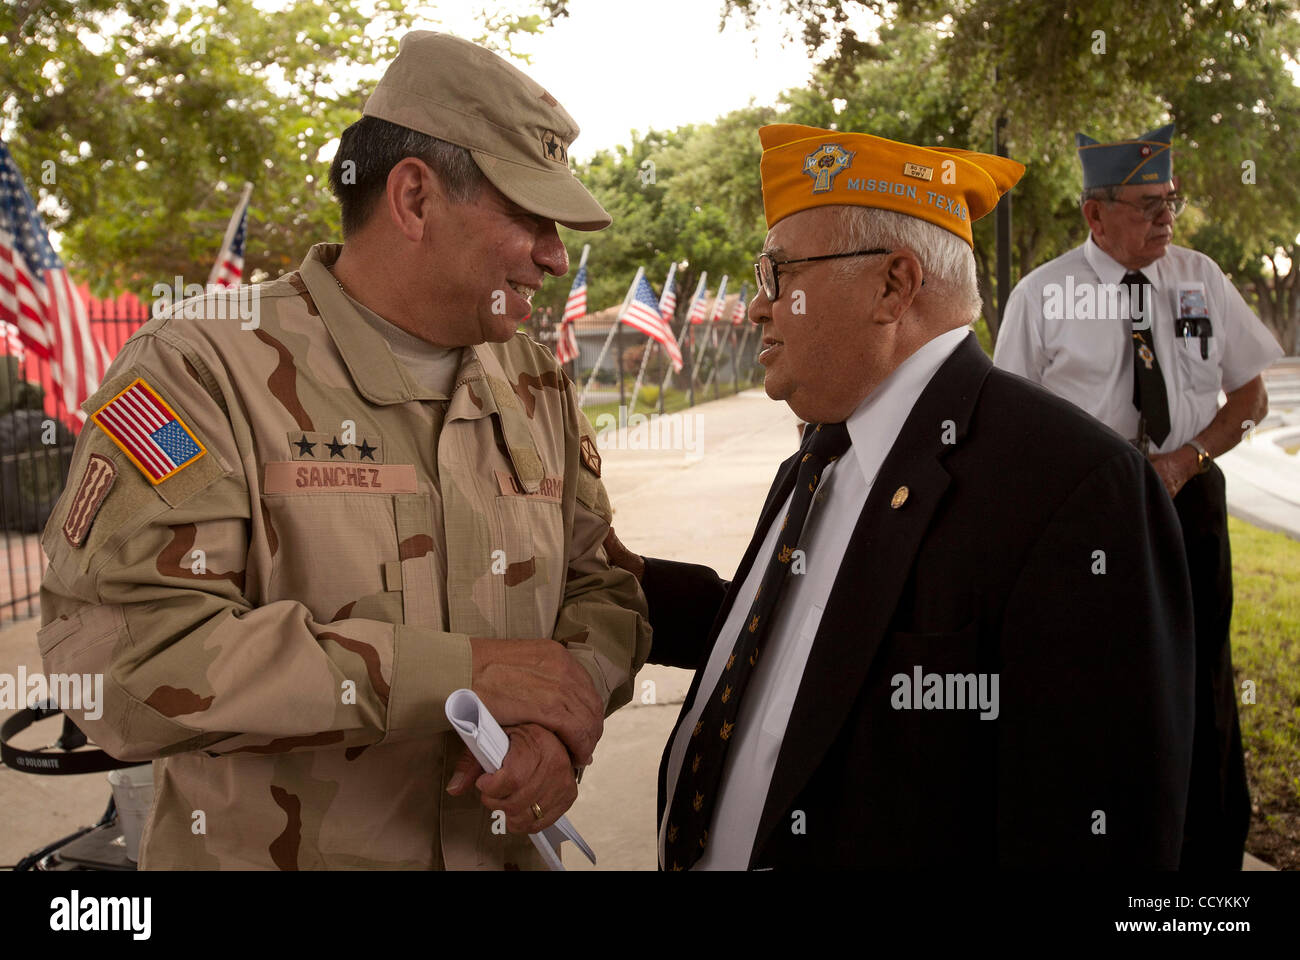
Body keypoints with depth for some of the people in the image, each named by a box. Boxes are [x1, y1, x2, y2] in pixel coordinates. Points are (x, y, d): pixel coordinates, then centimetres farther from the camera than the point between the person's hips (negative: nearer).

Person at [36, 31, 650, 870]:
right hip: (257, 851, -5)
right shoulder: (203, 369, -16)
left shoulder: (537, 385, 2)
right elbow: (116, 656, -26)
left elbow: (599, 591, 5)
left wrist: (556, 725, -17)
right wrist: (457, 672, -27)